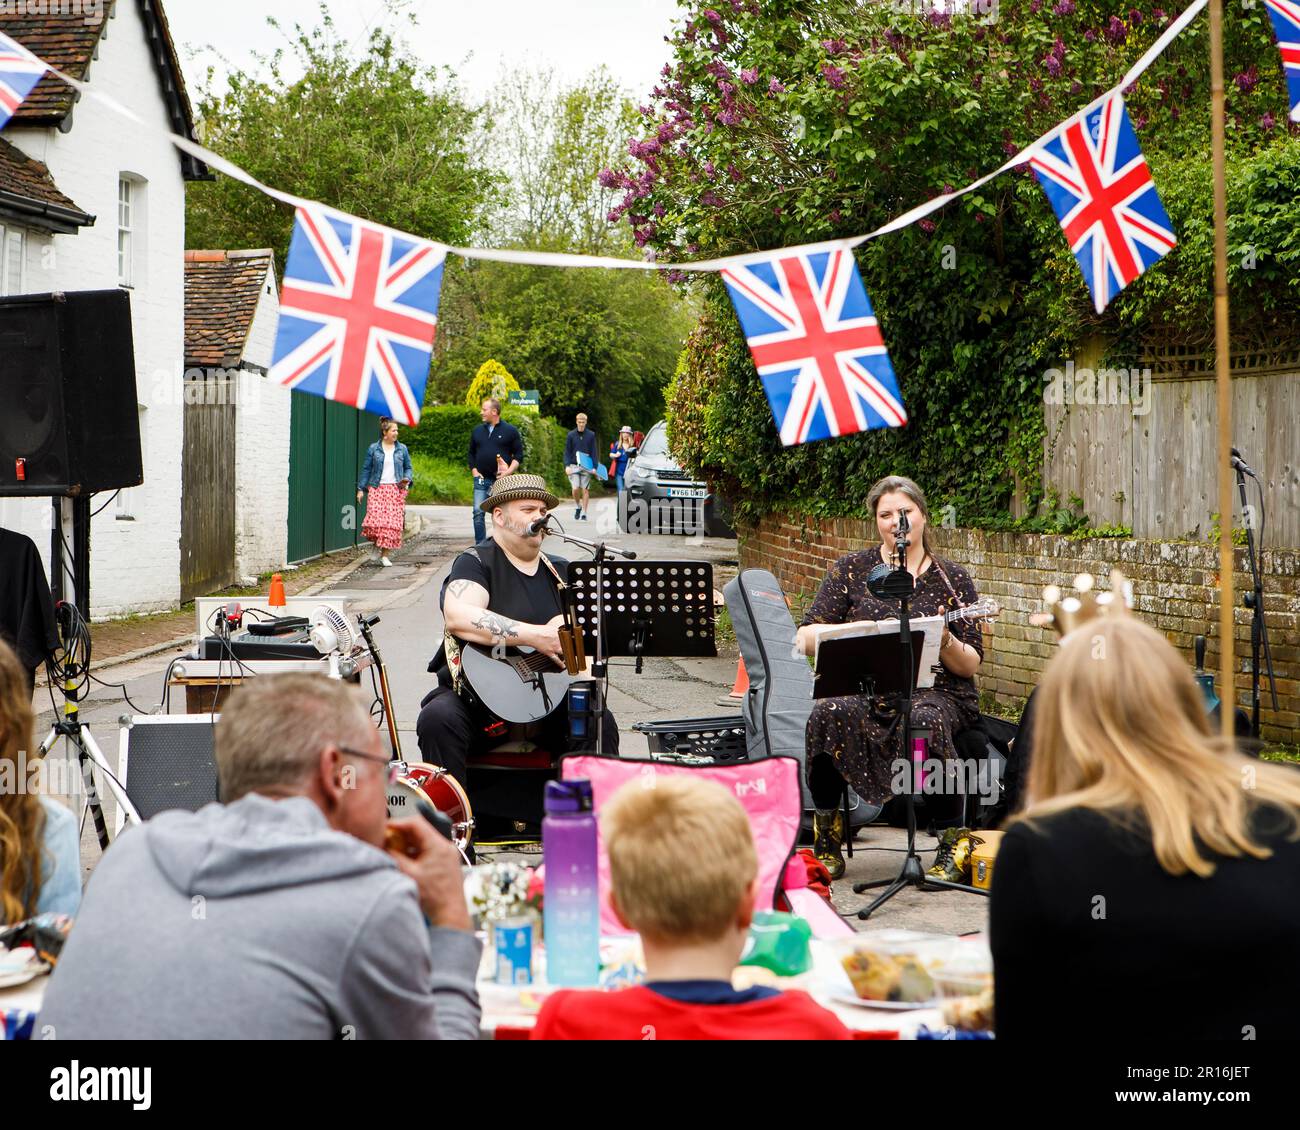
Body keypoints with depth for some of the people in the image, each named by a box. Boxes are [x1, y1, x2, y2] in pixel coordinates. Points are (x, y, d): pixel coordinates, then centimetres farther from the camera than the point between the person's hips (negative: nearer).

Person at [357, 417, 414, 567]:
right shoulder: (373, 449, 4)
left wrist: (407, 479, -4)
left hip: (396, 490, 2)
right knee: (375, 519, -16)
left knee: (392, 522, -5)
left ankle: (384, 555, 4)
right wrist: (361, 488, 4)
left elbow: (408, 468, 17)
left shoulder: (402, 449, 9)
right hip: (377, 489, -2)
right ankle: (376, 544, 13)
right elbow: (366, 469, 8)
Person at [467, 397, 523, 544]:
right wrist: (474, 472, 6)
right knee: (478, 513, -5)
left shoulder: (510, 431, 1)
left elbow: (519, 455, 0)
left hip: (502, 481, -3)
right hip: (482, 480, 3)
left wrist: (509, 472, -12)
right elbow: (471, 453, 19)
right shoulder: (477, 431, 13)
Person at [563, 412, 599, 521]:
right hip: (574, 466, 0)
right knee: (575, 488, -11)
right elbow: (567, 452, 5)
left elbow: (594, 452, 6)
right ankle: (577, 506, 14)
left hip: (586, 467, 0)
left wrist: (594, 467, -3)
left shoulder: (591, 435, 6)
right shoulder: (571, 435, 5)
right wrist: (567, 466, -8)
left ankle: (584, 513, 5)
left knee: (585, 490, -1)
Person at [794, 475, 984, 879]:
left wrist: (944, 641, -17)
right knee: (828, 714, -33)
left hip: (933, 691, -1)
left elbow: (970, 666, 5)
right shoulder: (852, 569, 11)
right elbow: (805, 639, 5)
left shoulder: (952, 580, 9)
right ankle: (826, 842, -20)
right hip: (861, 689, 1)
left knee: (926, 721, -37)